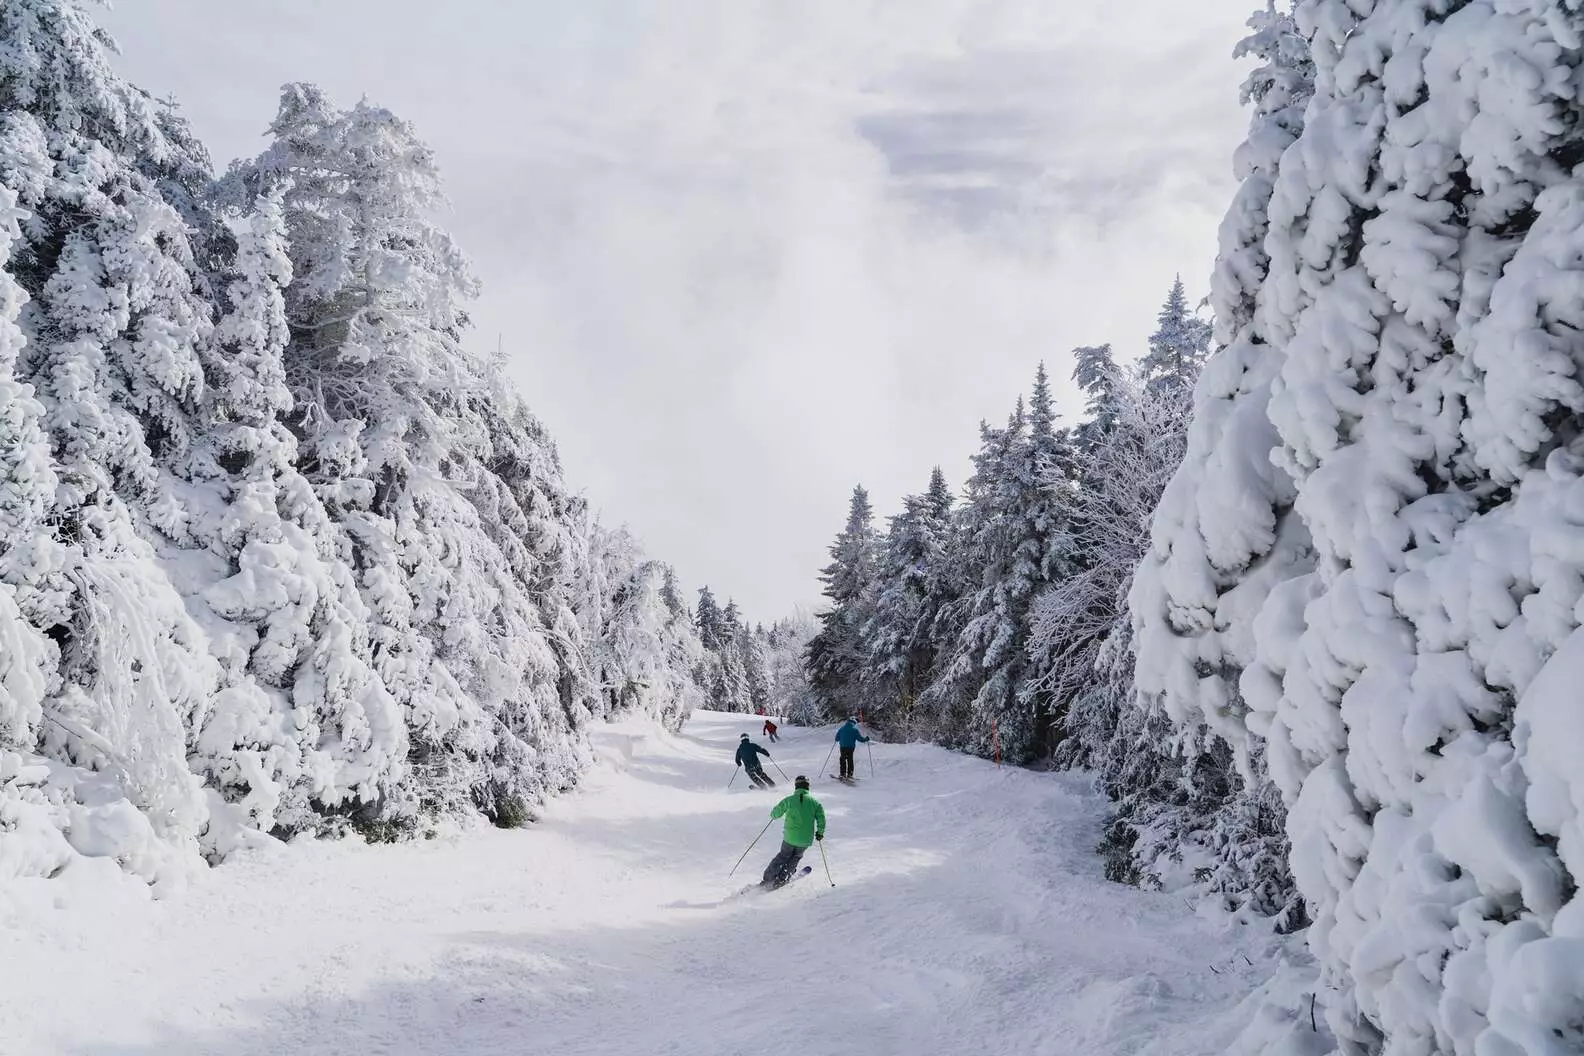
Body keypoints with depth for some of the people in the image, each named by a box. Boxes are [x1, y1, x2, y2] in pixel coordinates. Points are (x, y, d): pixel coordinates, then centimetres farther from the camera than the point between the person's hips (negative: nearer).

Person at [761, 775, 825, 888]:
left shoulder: (789, 800, -6)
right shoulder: (814, 802, -2)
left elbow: (775, 814, 2)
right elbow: (821, 818, -5)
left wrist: (774, 813, 25)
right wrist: (820, 832, 11)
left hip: (790, 838, -1)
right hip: (805, 840, 1)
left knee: (783, 856, 22)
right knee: (796, 858, 26)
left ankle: (768, 879, 21)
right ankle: (780, 879, 21)